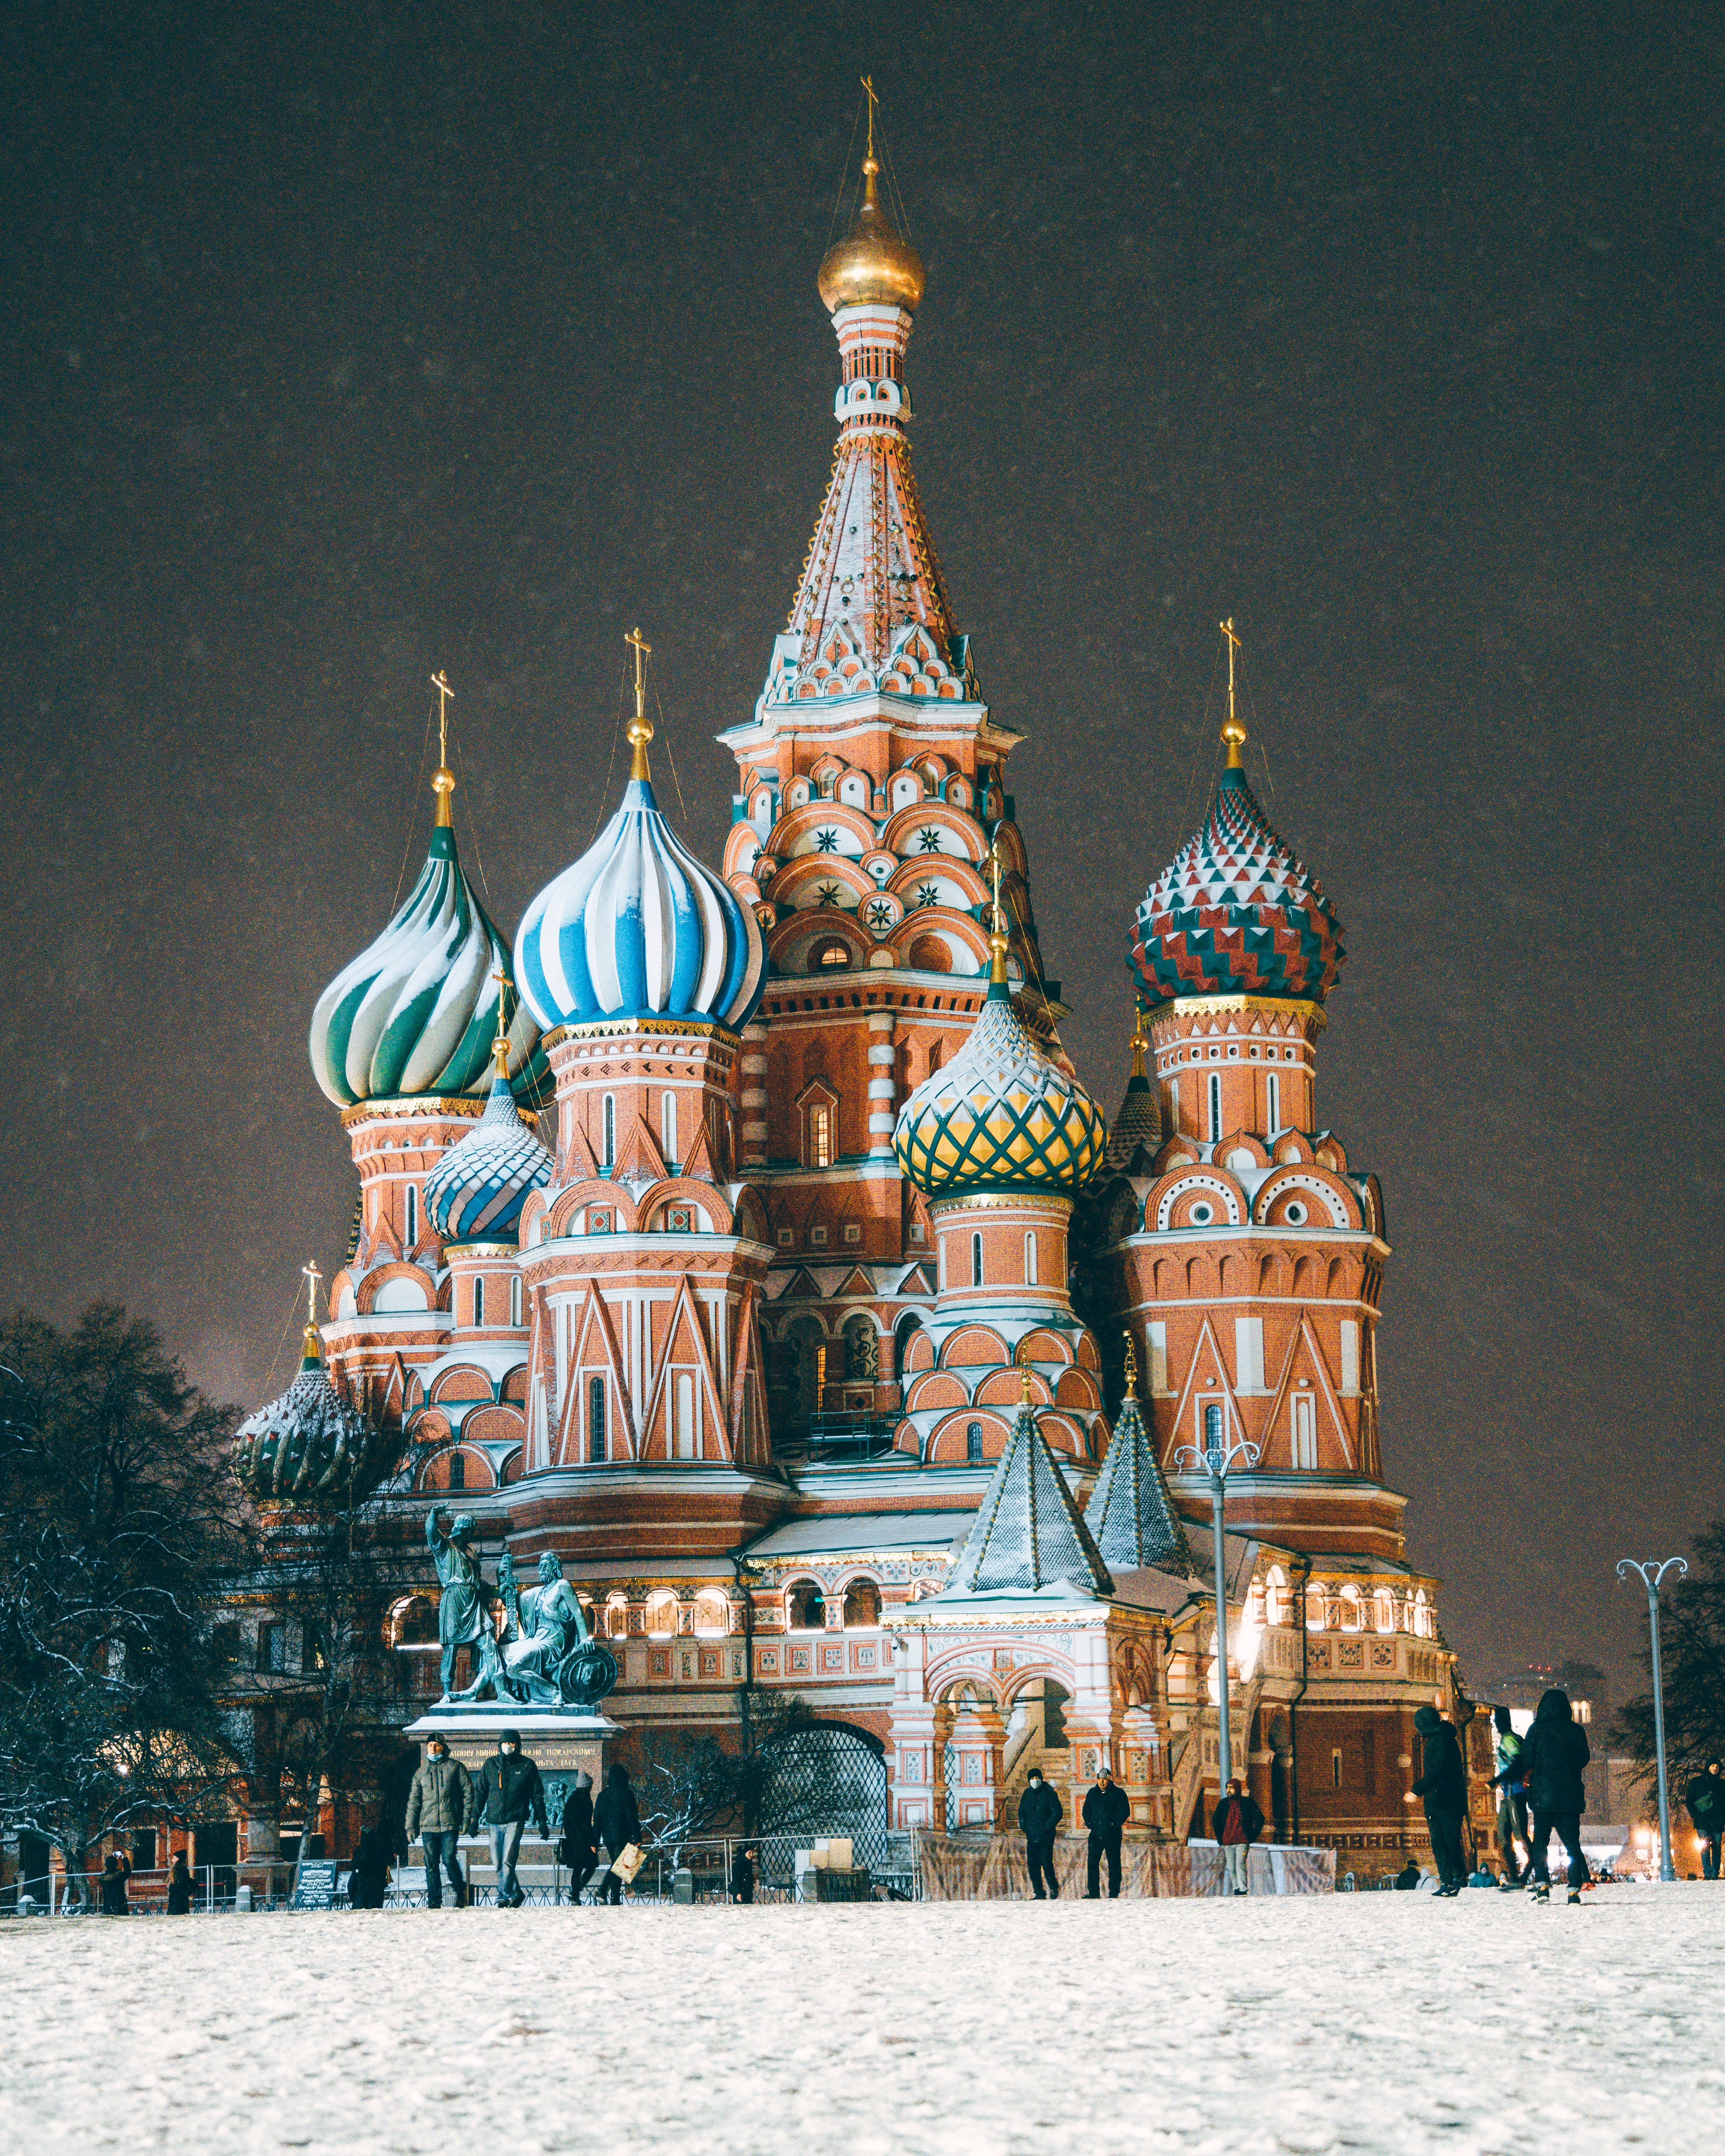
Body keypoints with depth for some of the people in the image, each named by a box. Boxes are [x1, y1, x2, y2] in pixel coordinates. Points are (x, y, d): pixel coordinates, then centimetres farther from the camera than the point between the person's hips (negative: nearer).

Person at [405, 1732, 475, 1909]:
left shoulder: (455, 1767, 6)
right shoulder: (421, 1771, 14)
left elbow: (468, 1793, 5)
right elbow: (414, 1800, 16)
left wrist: (467, 1819, -4)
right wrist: (411, 1826, 8)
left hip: (450, 1824, -3)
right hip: (428, 1826, 3)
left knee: (449, 1860, -12)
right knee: (431, 1864, 0)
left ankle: (461, 1890, 10)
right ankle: (434, 1900, 5)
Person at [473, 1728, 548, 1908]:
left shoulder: (527, 1765, 5)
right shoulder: (490, 1765, 10)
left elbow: (537, 1795, 9)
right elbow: (480, 1792, 14)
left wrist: (542, 1822, 6)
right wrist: (476, 1817, 5)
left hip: (516, 1820, -3)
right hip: (494, 1821, 3)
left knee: (508, 1861, -15)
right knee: (498, 1863, 5)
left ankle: (504, 1897, -12)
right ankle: (517, 1893, 21)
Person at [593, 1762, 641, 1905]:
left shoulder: (603, 1795, 6)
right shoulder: (626, 1794, -9)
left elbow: (597, 1818, 9)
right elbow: (632, 1817, -12)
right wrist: (637, 1837, -8)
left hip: (607, 1837, 5)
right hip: (622, 1837, -5)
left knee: (615, 1864, 20)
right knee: (619, 1866, 0)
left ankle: (603, 1890, 3)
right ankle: (615, 1899, -1)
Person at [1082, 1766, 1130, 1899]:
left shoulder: (1118, 1793, 0)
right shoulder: (1092, 1793, 12)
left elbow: (1125, 1812, -5)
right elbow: (1086, 1810, 21)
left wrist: (1113, 1825, -14)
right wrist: (1090, 1823, 2)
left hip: (1112, 1836, -4)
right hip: (1096, 1835, 4)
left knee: (1114, 1864, 0)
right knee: (1092, 1863, -2)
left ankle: (1114, 1894, 4)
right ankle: (1093, 1893, 2)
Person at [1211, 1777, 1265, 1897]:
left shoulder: (1247, 1803, 2)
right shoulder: (1224, 1803, 10)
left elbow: (1260, 1819, 9)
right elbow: (1215, 1820, 24)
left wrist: (1253, 1835, 3)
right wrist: (1220, 1837, 16)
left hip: (1243, 1841, -4)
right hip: (1228, 1841, 4)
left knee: (1240, 1865, -17)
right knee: (1231, 1868, 4)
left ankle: (1243, 1890, -18)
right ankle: (1236, 1889, 14)